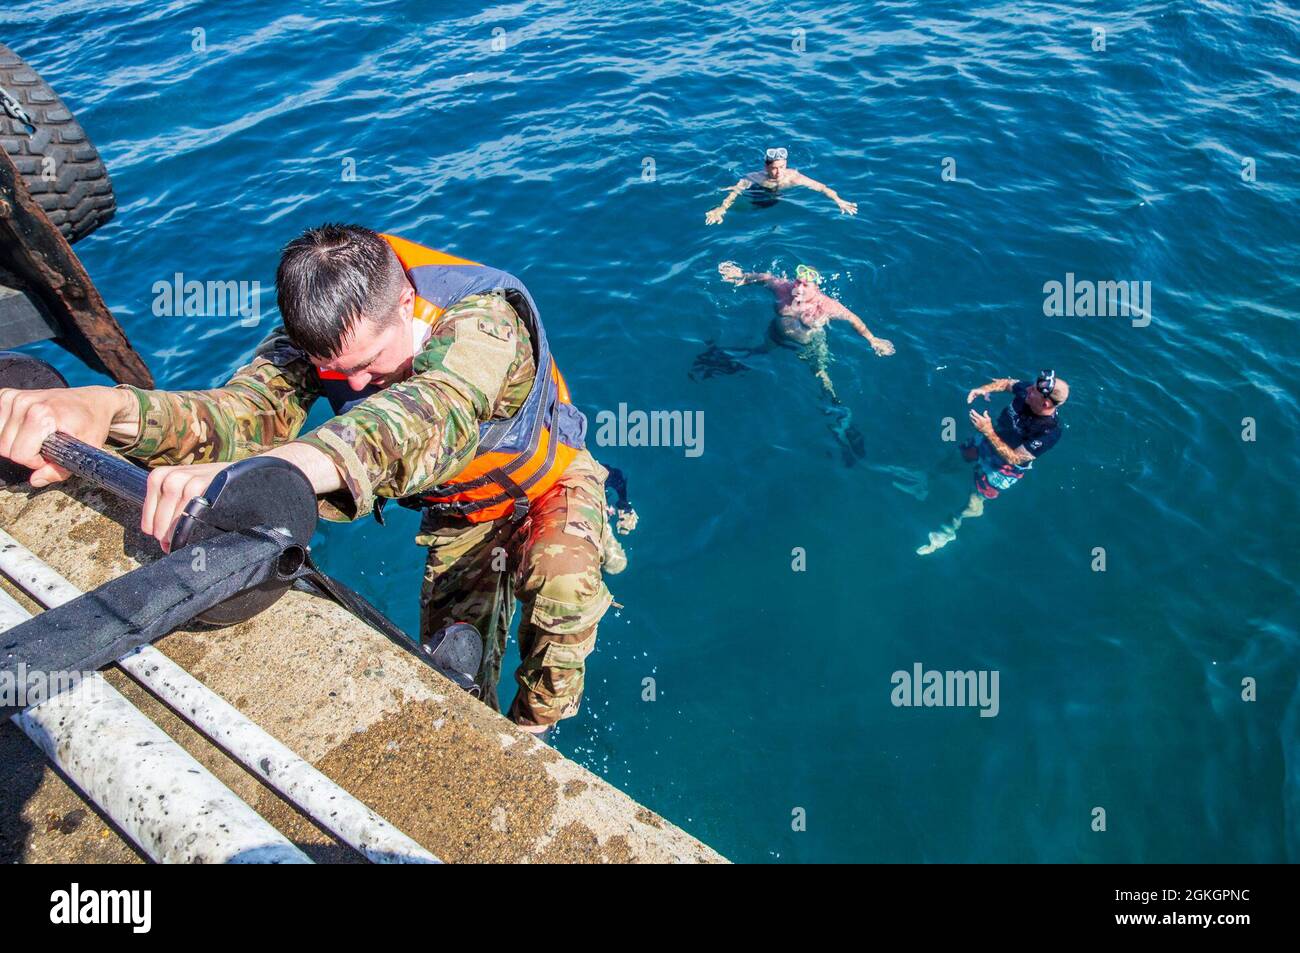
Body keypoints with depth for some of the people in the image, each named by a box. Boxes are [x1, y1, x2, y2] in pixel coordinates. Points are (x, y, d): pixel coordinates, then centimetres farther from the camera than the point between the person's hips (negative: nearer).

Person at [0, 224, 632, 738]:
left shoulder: (481, 316, -39)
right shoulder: (319, 333, -23)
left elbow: (430, 415, -61)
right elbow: (251, 408, -41)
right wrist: (112, 407, -63)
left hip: (549, 484, -4)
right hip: (459, 513, 4)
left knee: (561, 579, -33)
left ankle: (532, 731, -5)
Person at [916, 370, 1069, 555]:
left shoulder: (1049, 432, -39)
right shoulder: (1029, 390, -23)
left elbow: (1014, 458, -34)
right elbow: (1007, 383, -1)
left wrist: (988, 432, -39)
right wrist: (985, 389, -20)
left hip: (1006, 467, -6)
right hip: (990, 441, 6)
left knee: (974, 503, 4)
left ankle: (947, 532, 30)